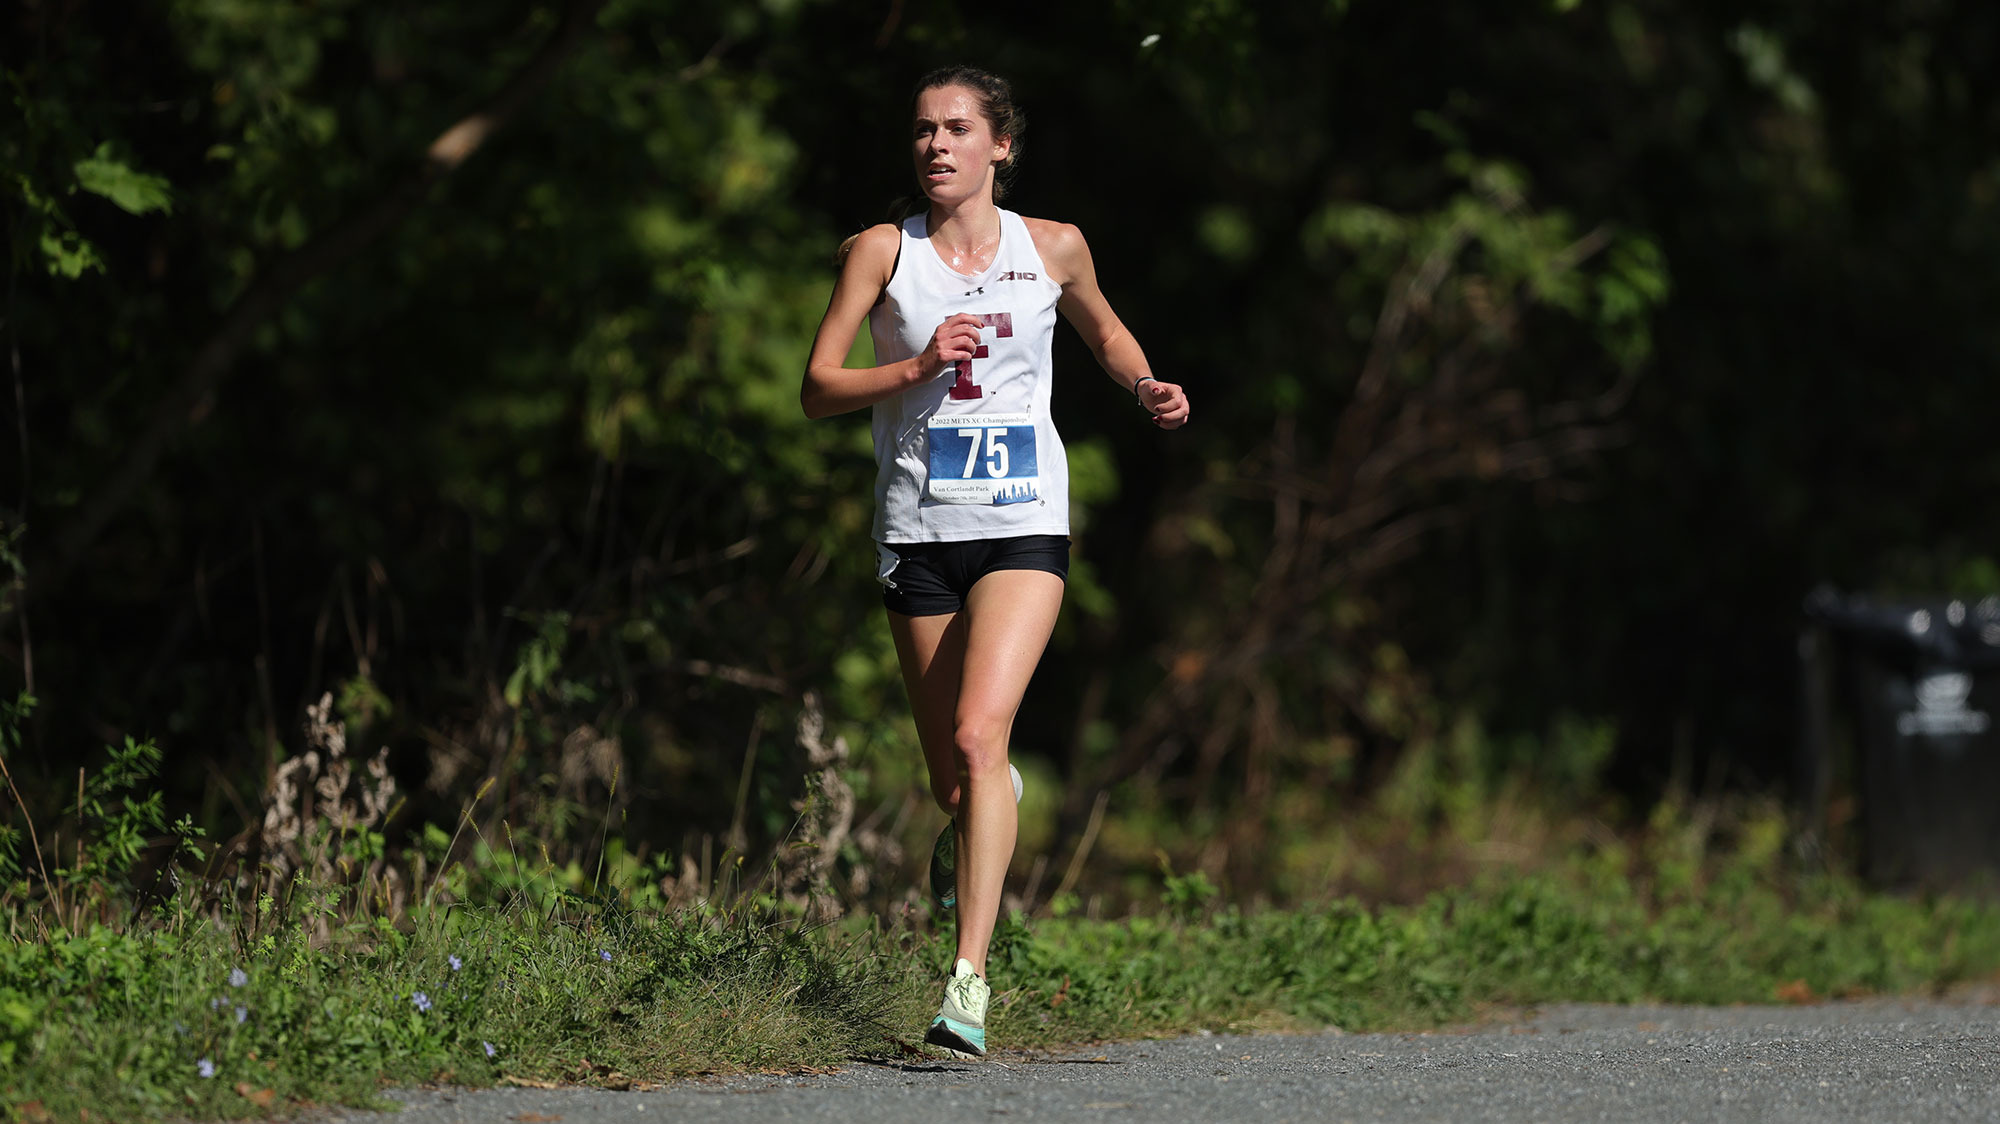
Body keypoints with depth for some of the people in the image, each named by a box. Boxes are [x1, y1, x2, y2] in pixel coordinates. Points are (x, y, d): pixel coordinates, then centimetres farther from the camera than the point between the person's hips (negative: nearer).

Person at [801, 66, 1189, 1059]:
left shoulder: (1052, 249, 4)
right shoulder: (881, 251, 1)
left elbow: (1101, 329, 24)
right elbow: (817, 388, -2)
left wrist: (1147, 387, 4)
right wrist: (919, 365, -17)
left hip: (1024, 526, -1)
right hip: (920, 529, 1)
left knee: (979, 736, -21)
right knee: (953, 782, 7)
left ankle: (969, 980, -24)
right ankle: (978, 819, 47)